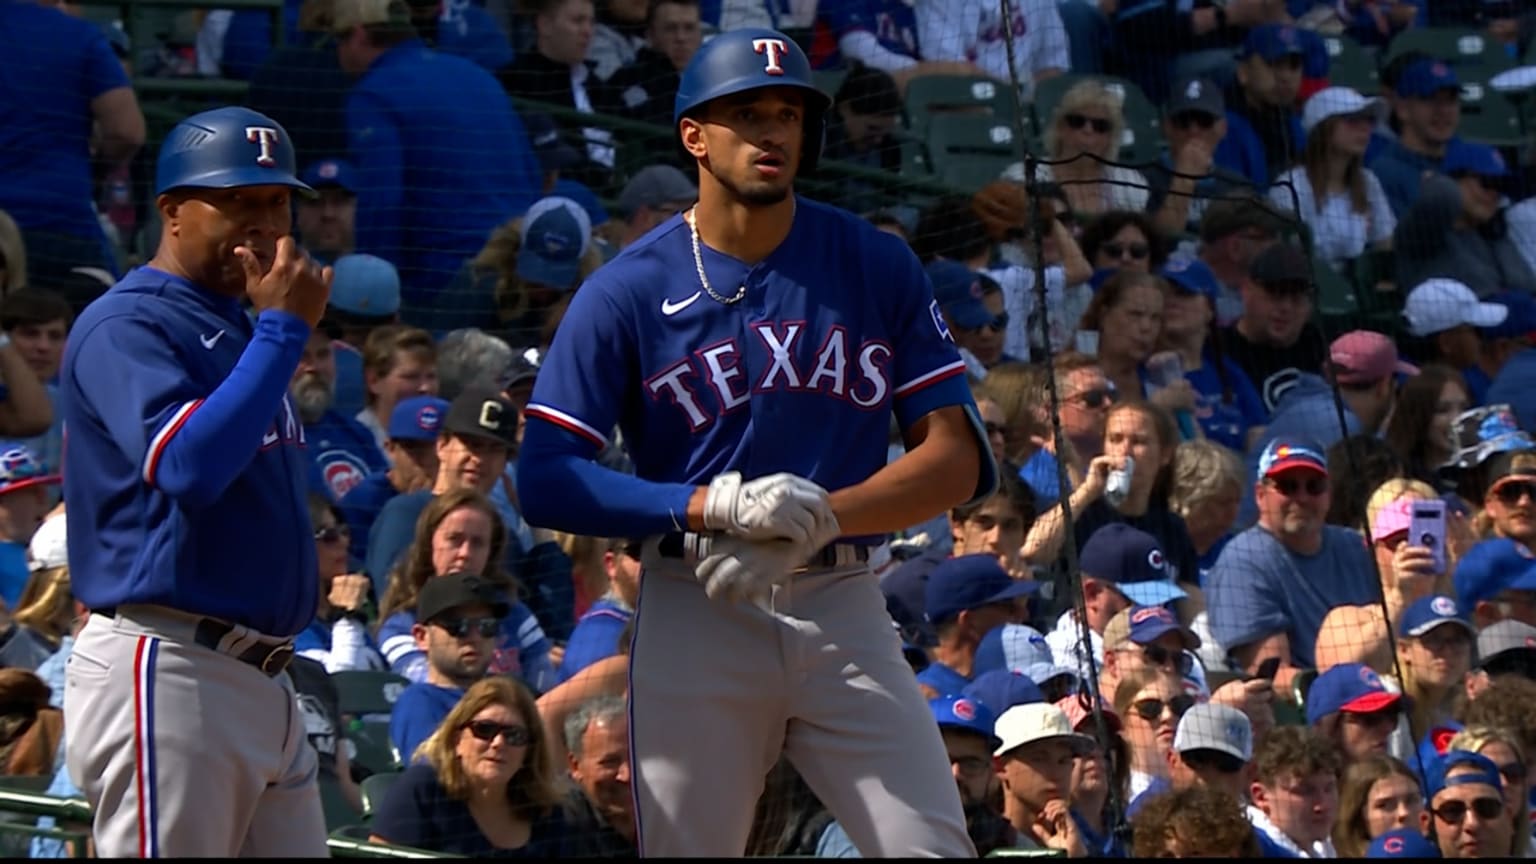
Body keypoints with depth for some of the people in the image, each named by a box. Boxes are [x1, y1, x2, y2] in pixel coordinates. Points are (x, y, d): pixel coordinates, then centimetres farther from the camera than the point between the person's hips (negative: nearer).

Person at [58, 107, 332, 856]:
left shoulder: (244, 332, 20)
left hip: (263, 682, 9)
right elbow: (187, 466, -24)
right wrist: (284, 330, -18)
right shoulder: (126, 328, -8)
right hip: (168, 676, -9)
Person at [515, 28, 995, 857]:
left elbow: (957, 459, 2)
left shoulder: (878, 266, 5)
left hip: (843, 608, 1)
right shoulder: (627, 290, -1)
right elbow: (546, 481, -7)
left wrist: (817, 519, -15)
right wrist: (720, 506, -19)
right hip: (695, 612, -1)